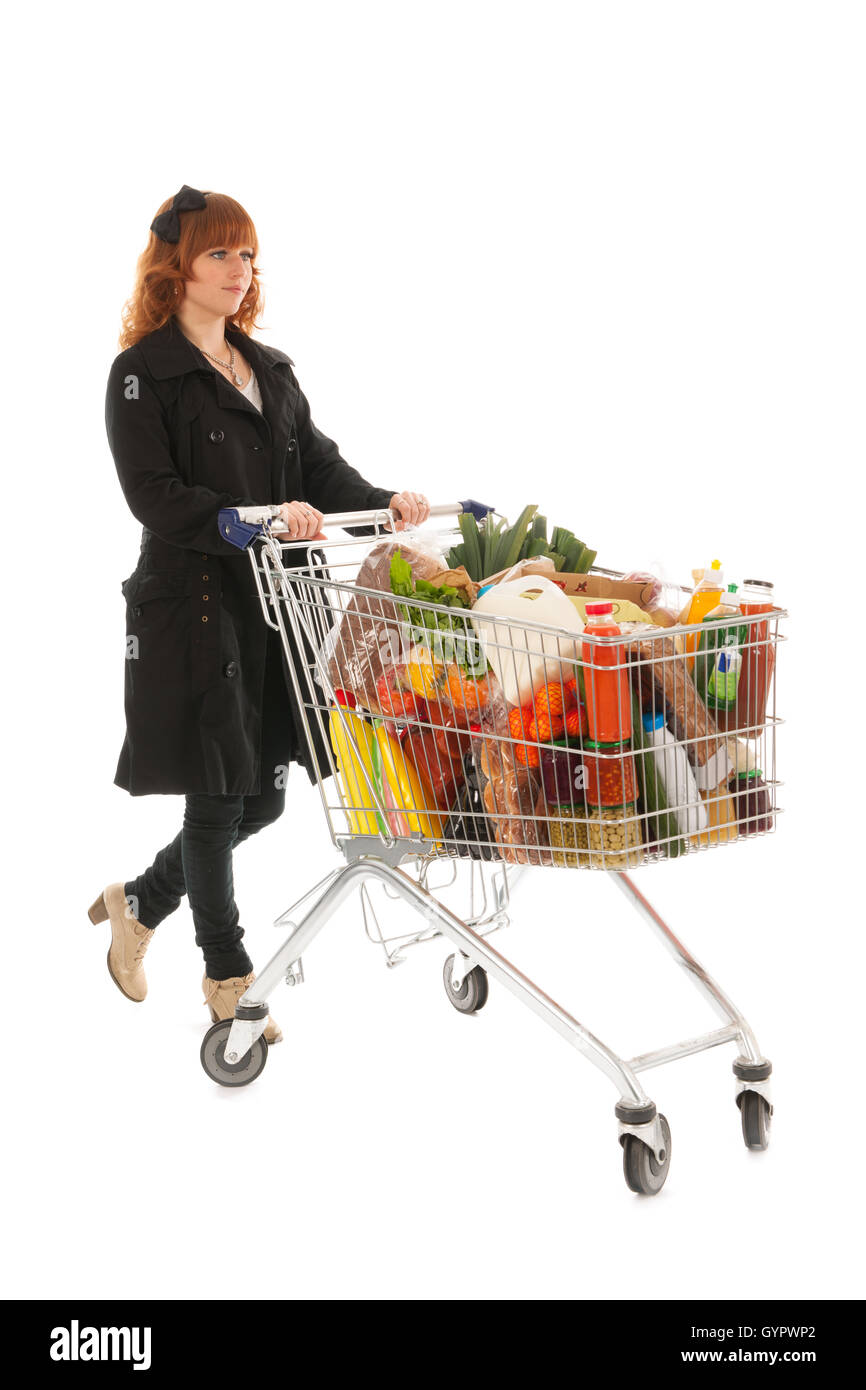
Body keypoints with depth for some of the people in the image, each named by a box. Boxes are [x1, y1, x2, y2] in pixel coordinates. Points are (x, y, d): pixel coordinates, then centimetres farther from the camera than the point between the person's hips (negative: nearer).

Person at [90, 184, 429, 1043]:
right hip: (190, 605, -7)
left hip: (272, 600, 7)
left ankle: (139, 904, 35)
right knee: (218, 795, 1)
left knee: (262, 795, 11)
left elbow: (318, 464, 10)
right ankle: (226, 974, 20)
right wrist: (257, 517, -28)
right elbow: (154, 497, -16)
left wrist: (384, 503, -9)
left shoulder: (270, 370, 16)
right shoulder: (142, 375, -6)